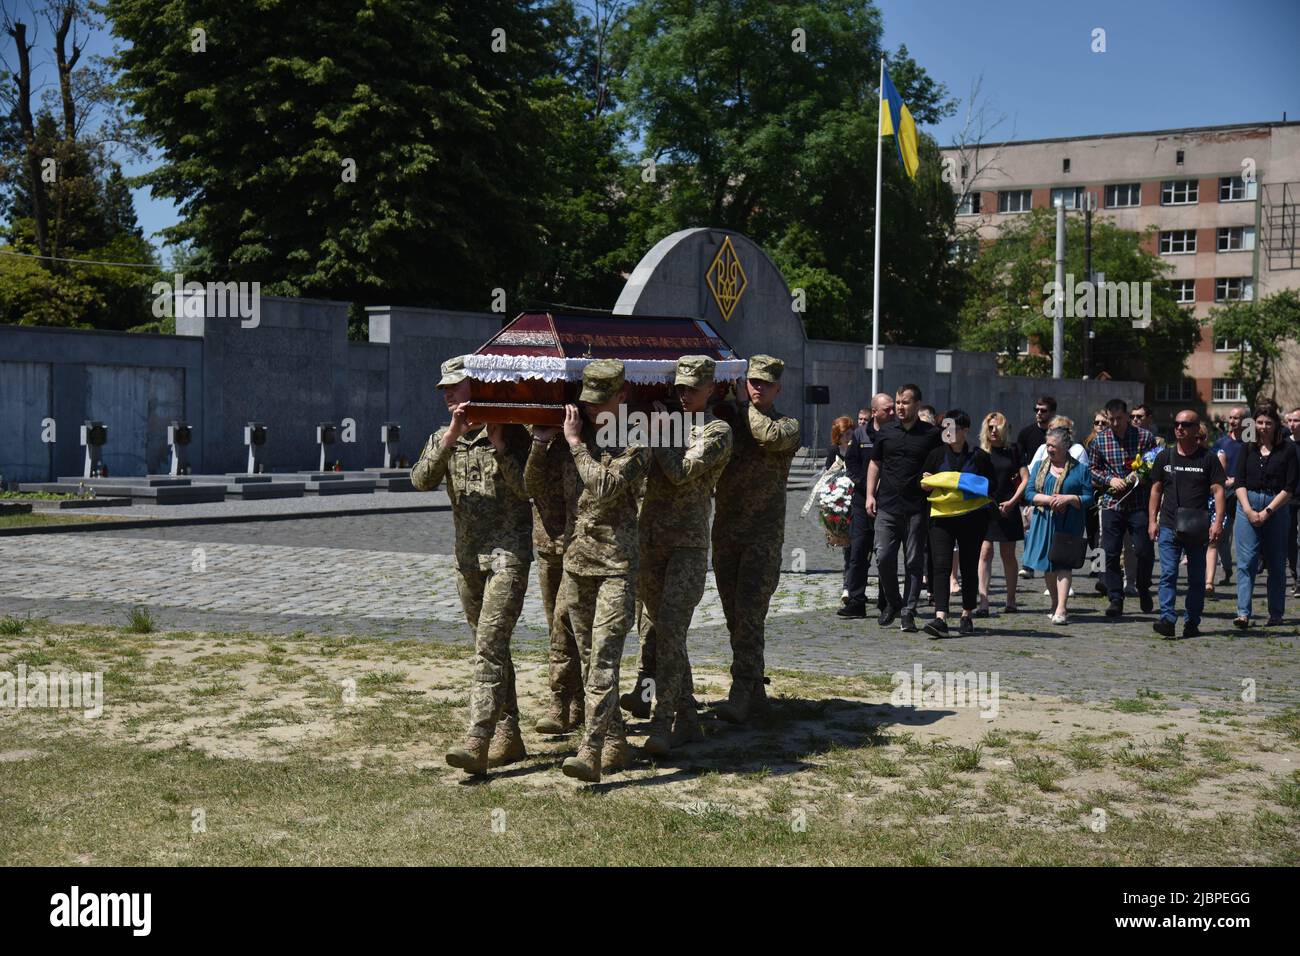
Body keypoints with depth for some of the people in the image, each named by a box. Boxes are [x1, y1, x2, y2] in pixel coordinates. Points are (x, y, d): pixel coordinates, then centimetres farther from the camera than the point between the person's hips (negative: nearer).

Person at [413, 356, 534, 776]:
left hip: (508, 554, -6)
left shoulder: (512, 432, -3)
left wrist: (499, 445, -18)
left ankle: (477, 742, -20)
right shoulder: (444, 437, 10)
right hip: (467, 556, 6)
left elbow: (526, 488, -12)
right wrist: (452, 435, -17)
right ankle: (509, 736, 20)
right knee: (492, 649, 11)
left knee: (490, 646, -14)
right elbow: (421, 480, -8)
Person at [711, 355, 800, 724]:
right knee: (734, 617, 9)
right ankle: (755, 691, 21)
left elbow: (771, 436, -22)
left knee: (749, 615, -13)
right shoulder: (729, 419, 11)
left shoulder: (788, 425, 1)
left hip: (764, 534, -4)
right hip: (725, 532, 5)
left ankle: (741, 695, -15)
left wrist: (745, 406, -9)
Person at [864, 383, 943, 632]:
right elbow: (875, 464, 16)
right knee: (884, 557, -3)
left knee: (914, 561, 1)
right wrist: (870, 495, 7)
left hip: (917, 508, -2)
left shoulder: (932, 435, 3)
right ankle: (892, 602, 18)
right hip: (887, 506, 2)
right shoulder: (886, 432, 10)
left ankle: (908, 612, 8)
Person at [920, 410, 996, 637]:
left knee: (969, 567, 8)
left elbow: (992, 484, 5)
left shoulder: (979, 456, 3)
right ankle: (940, 619, -20)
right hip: (942, 517, 1)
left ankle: (967, 616, 24)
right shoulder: (936, 455, 8)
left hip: (972, 518, -1)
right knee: (941, 566, -12)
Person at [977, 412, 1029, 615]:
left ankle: (1011, 600, 18)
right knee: (985, 552, -9)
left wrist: (1012, 501, -7)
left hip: (1007, 508, 0)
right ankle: (983, 602, -12)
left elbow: (1026, 479, 3)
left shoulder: (1013, 450, 5)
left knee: (1008, 554, 8)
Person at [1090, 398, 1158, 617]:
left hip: (1139, 503, -2)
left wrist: (1142, 475, -14)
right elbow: (1094, 469, 13)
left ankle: (1143, 590, 23)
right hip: (1111, 503, 2)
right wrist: (1109, 480, -5)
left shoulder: (1145, 436, 1)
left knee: (1144, 550, -3)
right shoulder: (1100, 439, 7)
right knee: (1110, 553, -2)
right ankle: (1115, 599, 7)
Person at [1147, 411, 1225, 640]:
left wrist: (1218, 522, -12)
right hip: (1169, 526, 1)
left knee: (1196, 577, 6)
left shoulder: (1208, 458, 2)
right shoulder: (1165, 456, 9)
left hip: (1197, 528, -1)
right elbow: (1156, 490, 13)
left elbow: (1218, 491, -2)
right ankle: (1167, 619, -13)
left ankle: (1192, 622, 14)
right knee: (1168, 574, -9)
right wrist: (1152, 520, 5)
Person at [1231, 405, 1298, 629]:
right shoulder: (1248, 449, 9)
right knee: (1246, 561, -7)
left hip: (1275, 508, -1)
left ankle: (1276, 614, 17)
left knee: (1276, 564, 6)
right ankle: (1243, 613, -12)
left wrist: (1267, 512, -10)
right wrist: (1248, 510, -9)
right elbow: (1239, 481, 4)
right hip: (1248, 505, 1)